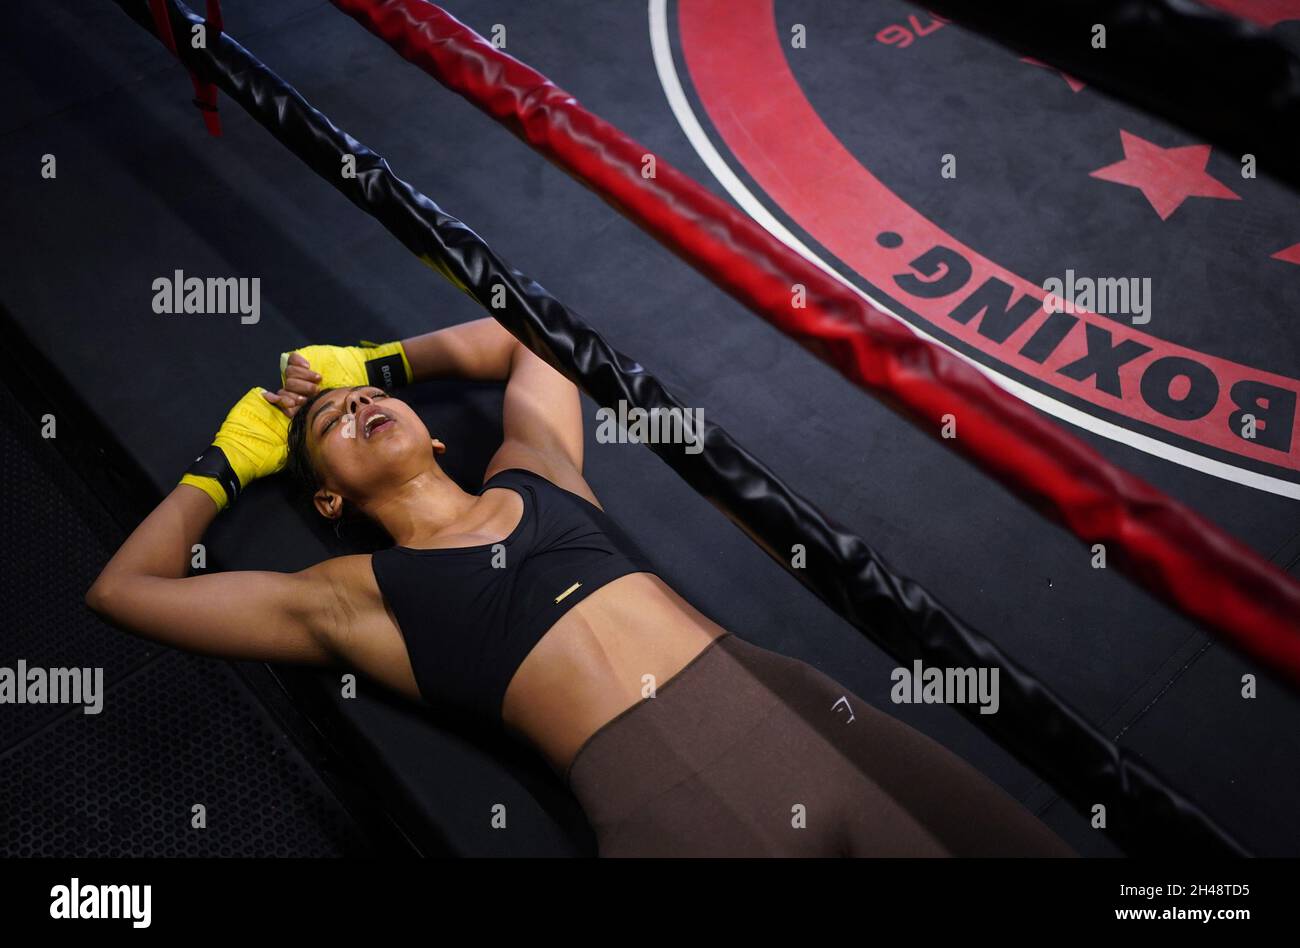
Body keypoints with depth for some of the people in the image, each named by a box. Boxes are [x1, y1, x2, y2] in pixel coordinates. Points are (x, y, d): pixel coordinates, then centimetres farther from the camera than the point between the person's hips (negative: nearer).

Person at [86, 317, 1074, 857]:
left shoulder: (536, 468, 20)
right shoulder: (351, 597, 12)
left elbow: (516, 336, 38)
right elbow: (122, 588, 18)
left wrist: (378, 361, 36)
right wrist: (226, 463, 29)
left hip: (779, 701, 5)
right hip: (665, 802, -4)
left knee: (1023, 842, -3)